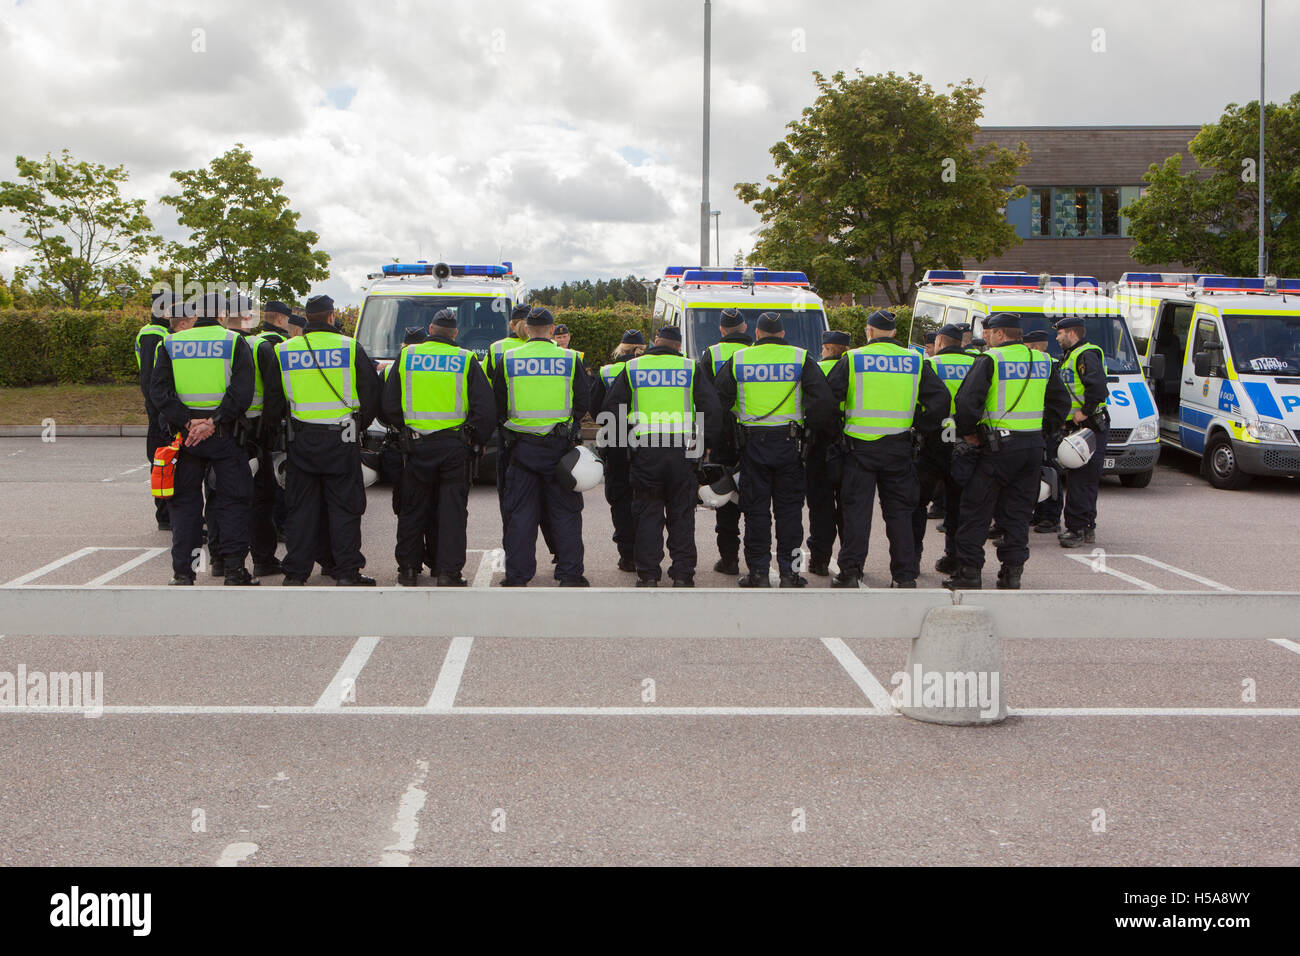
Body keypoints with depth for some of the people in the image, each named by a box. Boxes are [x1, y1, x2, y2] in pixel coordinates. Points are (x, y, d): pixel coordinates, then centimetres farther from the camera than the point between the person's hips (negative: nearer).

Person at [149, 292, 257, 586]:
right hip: (223, 434, -2)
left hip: (184, 430, 2)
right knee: (233, 499, 6)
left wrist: (187, 421, -11)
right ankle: (234, 569, 2)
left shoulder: (171, 344, 6)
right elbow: (242, 391, -13)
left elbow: (158, 390, -4)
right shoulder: (235, 343, -1)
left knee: (185, 501, 10)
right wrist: (213, 423, -15)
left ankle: (182, 570, 9)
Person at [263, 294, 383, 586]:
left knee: (301, 507, 9)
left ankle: (295, 573, 10)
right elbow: (372, 394, -1)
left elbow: (273, 401, 6)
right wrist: (360, 425, 13)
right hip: (341, 440, -2)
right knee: (344, 506, 4)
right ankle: (346, 573, 3)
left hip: (301, 440, 2)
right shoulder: (351, 347, -3)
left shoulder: (283, 351, 3)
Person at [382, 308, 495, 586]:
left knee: (413, 509, 12)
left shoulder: (406, 356, 3)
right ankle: (448, 572, 2)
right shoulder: (466, 360, -2)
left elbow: (389, 406, 7)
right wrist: (476, 439, 8)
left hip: (416, 445, 2)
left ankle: (408, 569, 17)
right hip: (454, 446, -1)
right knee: (452, 509, 4)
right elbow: (486, 409, -5)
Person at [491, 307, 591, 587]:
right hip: (559, 446, 0)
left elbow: (497, 405, 6)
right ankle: (570, 574, 7)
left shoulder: (508, 360, 0)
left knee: (520, 512, 6)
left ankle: (516, 576, 6)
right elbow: (583, 402, 3)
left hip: (521, 445, 1)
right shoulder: (570, 359, -1)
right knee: (565, 511, 7)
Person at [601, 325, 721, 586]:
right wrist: (706, 442, 8)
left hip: (644, 449, 0)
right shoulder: (689, 369, 5)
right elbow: (713, 407, 0)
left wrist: (622, 439, 13)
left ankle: (648, 574, 6)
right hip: (682, 450, 0)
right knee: (682, 514, 8)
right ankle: (682, 574, 8)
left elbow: (610, 407, 5)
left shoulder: (632, 368, 6)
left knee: (648, 514, 7)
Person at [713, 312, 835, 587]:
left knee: (756, 509, 6)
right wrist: (817, 428, 6)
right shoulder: (801, 359, 0)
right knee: (789, 508, 6)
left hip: (753, 443, 1)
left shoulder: (738, 359, 3)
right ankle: (789, 572, 7)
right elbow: (823, 398, -7)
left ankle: (757, 572, 7)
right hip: (789, 441, 0)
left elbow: (719, 397, 4)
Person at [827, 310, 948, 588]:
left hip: (860, 446, -2)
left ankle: (850, 573, 2)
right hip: (899, 448, 2)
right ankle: (905, 575, 8)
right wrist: (921, 428, 10)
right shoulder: (915, 361, 4)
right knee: (899, 511, 9)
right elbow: (940, 399, 0)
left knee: (857, 510, 3)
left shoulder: (852, 359, -2)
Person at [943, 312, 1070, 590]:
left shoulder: (990, 361, -9)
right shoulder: (1042, 361, 11)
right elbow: (1062, 402, 18)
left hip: (999, 445, -6)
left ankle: (969, 572, 3)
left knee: (975, 510, 3)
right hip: (1033, 446, 6)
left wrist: (967, 432, -4)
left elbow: (967, 401, -17)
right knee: (1018, 512, 13)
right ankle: (1012, 572, 11)